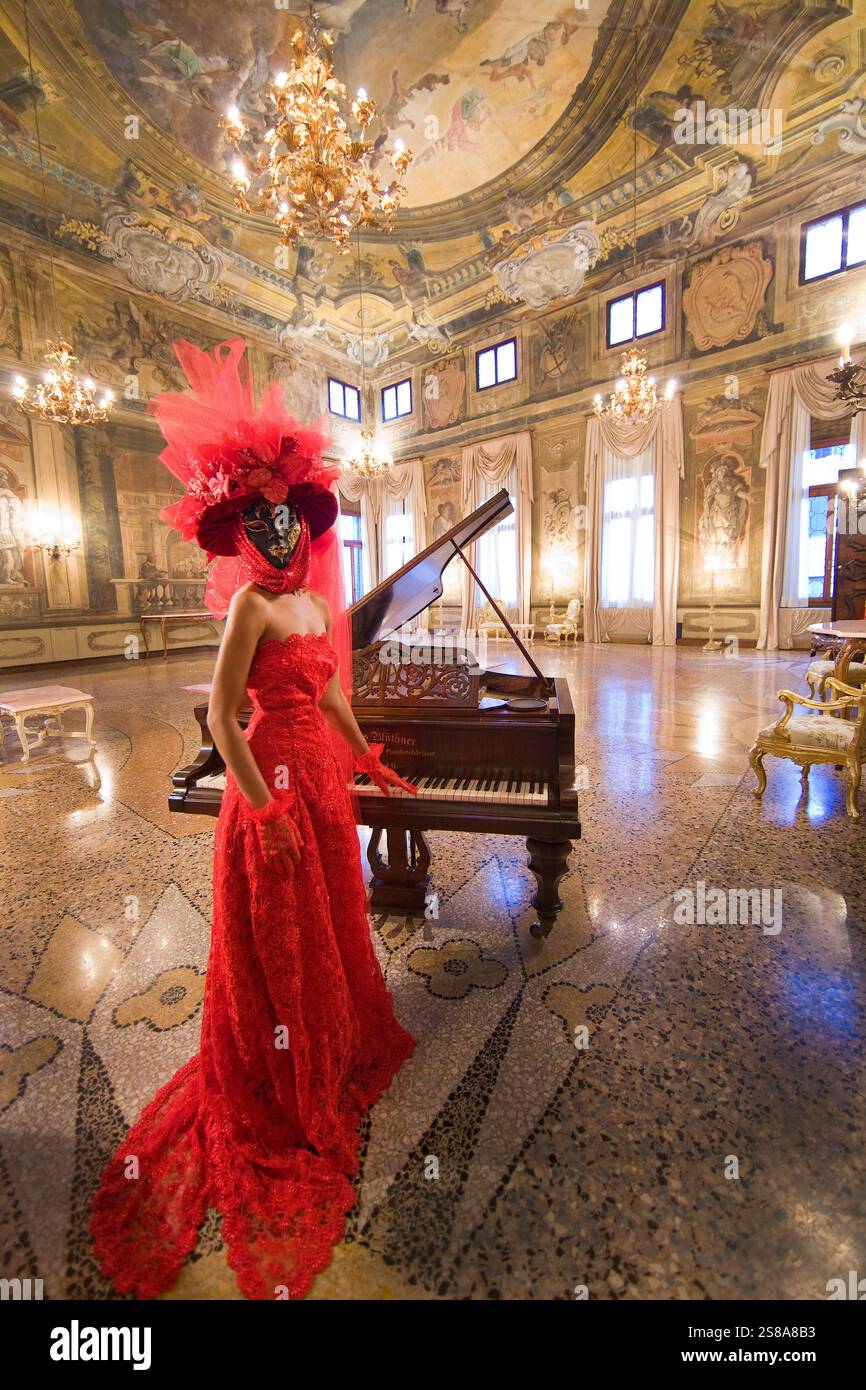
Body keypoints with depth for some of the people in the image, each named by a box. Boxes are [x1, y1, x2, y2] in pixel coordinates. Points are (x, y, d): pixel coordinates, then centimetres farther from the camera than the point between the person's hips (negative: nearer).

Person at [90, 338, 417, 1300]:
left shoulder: (319, 601, 9)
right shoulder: (252, 604, -13)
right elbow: (221, 716, -18)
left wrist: (369, 762, 20)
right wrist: (265, 808, -22)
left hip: (321, 774, 8)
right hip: (273, 778, -8)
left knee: (330, 921, 22)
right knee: (277, 944, 8)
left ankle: (338, 1043, 47)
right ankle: (279, 1098, 31)